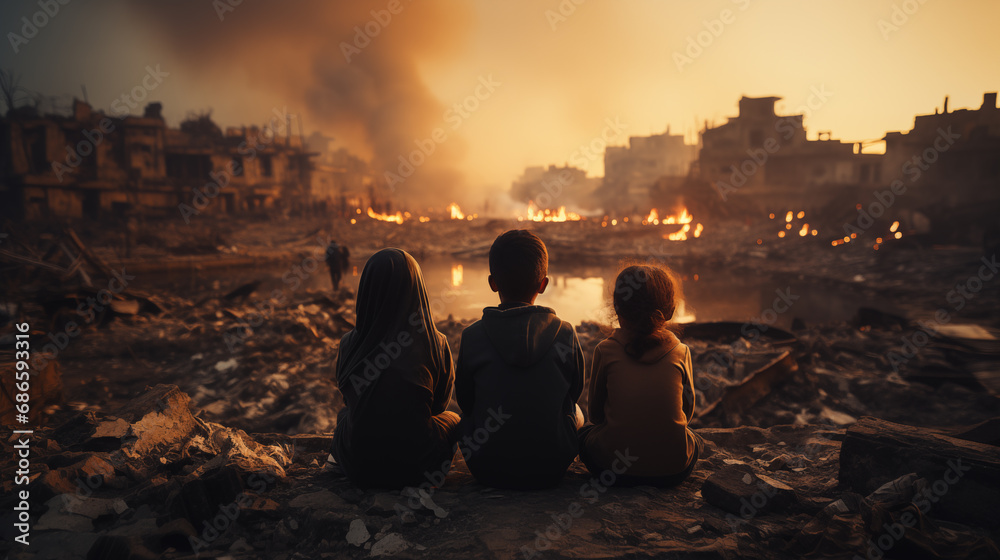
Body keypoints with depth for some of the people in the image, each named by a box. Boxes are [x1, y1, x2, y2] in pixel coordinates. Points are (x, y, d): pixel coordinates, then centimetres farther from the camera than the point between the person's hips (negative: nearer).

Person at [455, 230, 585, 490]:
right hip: (551, 471, 0)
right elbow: (574, 392, 3)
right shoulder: (565, 334, -12)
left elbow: (465, 399, -1)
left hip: (487, 470, 0)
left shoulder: (473, 336, -13)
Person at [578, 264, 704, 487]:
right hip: (674, 470, 2)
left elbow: (596, 413, 4)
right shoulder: (680, 352, -3)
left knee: (584, 433, 31)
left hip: (612, 465, -1)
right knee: (694, 438, 36)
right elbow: (687, 412, 10)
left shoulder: (605, 351, -7)